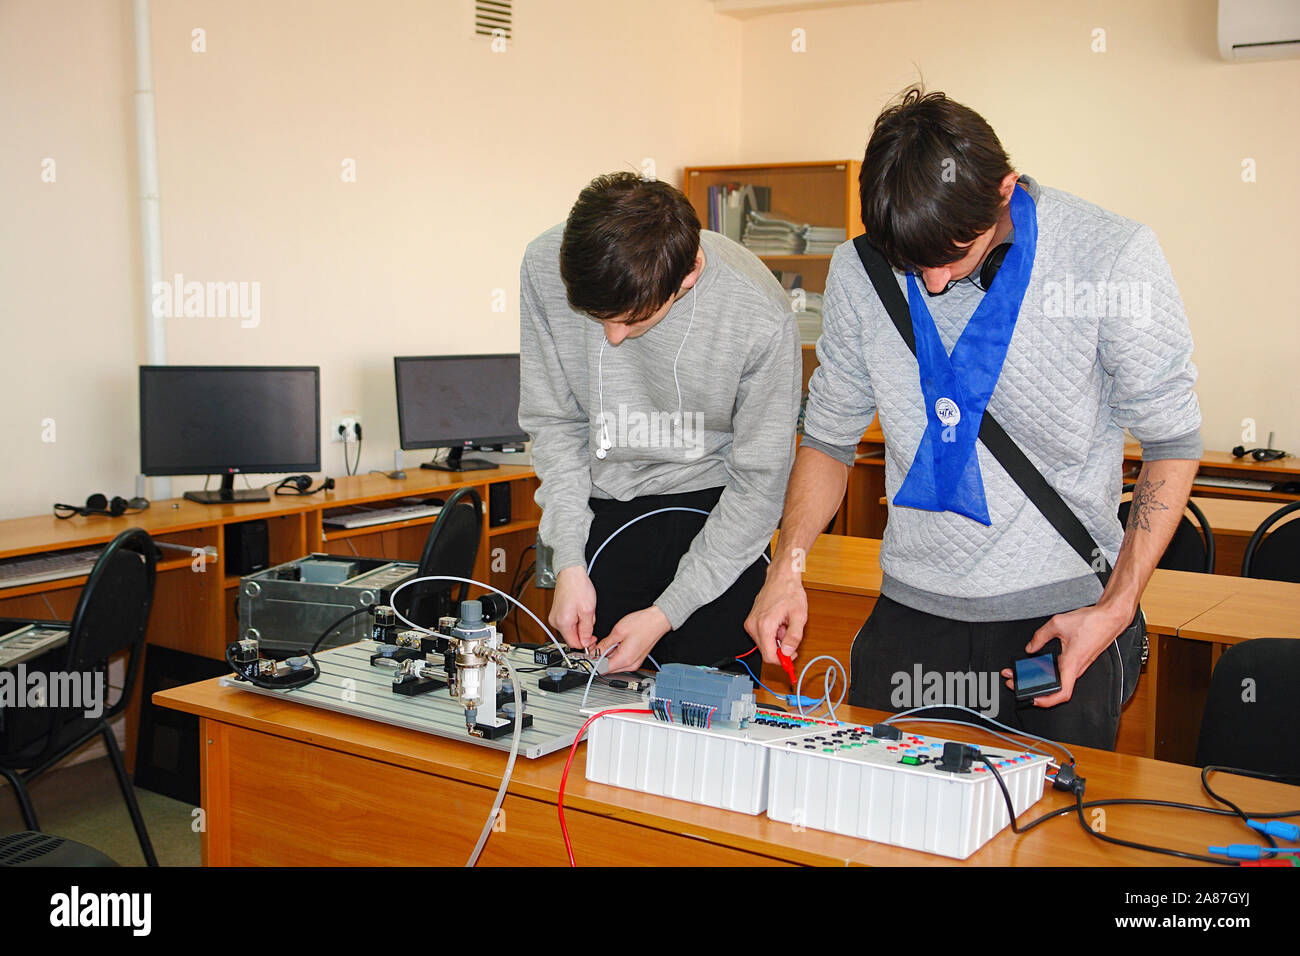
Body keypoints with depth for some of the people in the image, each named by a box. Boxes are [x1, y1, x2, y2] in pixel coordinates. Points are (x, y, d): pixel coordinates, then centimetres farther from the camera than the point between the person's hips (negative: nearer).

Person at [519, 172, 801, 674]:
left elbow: (759, 483, -16)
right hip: (601, 510, 2)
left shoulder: (761, 318, -27)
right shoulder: (545, 266, -19)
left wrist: (666, 613, -16)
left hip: (715, 505, -2)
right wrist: (569, 562, -10)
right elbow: (554, 421, -5)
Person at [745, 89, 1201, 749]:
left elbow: (1171, 442, -4)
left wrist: (1115, 608, -11)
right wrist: (788, 565, -7)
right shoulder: (857, 272, -5)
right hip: (912, 609, 3)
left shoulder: (1112, 257, -13)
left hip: (1061, 615, -2)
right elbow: (830, 437, 8)